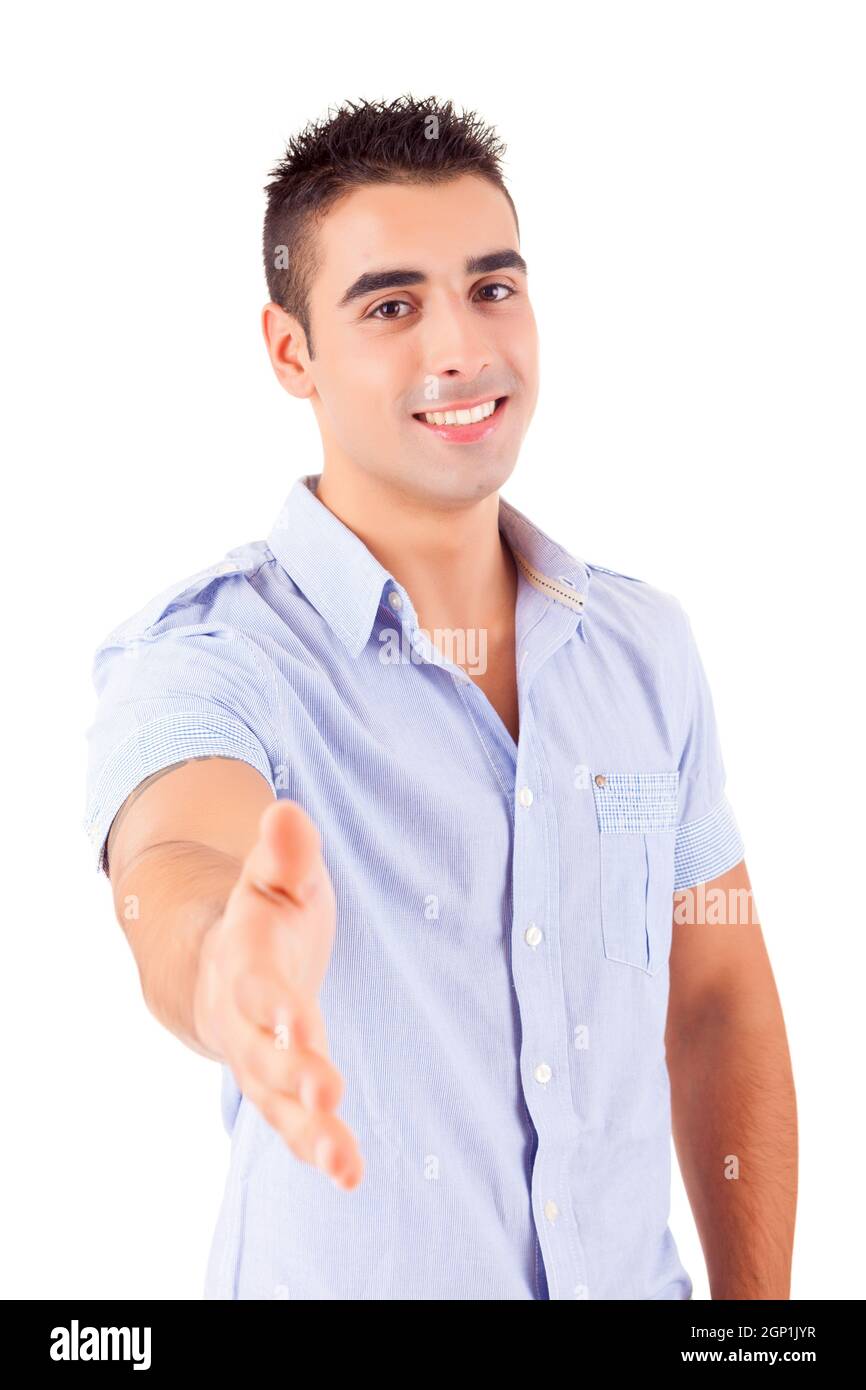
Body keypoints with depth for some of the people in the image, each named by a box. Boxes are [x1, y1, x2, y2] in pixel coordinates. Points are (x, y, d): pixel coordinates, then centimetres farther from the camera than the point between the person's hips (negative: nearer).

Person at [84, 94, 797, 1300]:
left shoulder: (649, 645, -2)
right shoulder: (200, 658, -18)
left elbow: (717, 1001, 3)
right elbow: (172, 868, -39)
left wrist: (756, 1302, -2)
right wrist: (224, 956, -61)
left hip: (637, 1276, 4)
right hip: (338, 1278, -4)